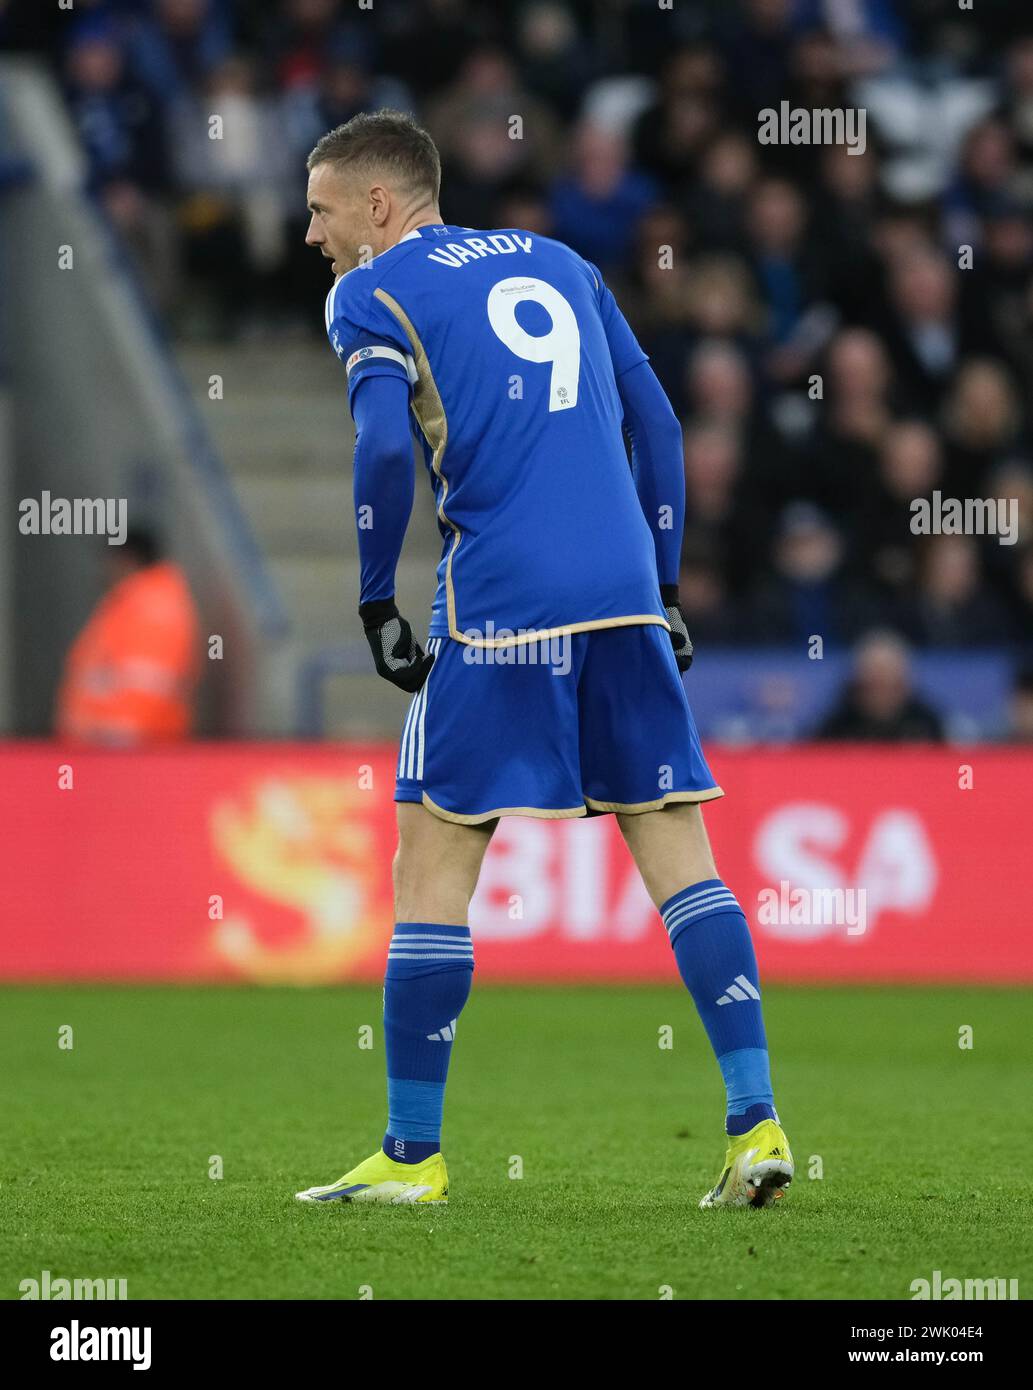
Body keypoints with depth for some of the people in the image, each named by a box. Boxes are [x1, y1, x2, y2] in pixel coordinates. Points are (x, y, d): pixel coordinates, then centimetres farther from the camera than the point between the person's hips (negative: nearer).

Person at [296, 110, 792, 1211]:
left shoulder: (371, 294, 4)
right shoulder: (559, 265, 21)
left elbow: (384, 447, -11)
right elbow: (656, 424, 18)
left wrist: (375, 602, -3)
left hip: (498, 604, -5)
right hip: (624, 593, 5)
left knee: (434, 861, 2)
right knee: (676, 849, 7)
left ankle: (412, 1154, 4)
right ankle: (755, 1123, -2)